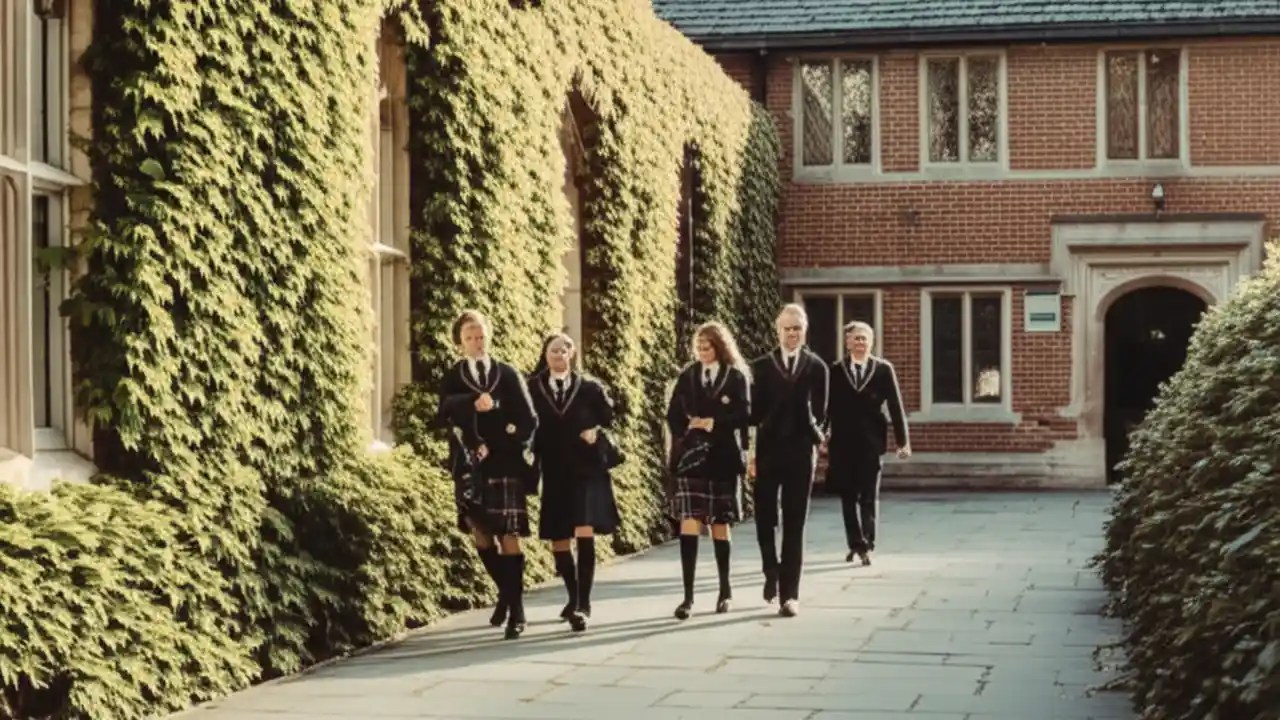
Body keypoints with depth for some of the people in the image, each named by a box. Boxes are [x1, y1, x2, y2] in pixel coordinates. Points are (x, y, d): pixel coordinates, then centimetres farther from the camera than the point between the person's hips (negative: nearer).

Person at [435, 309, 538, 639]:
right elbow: (444, 414, -13)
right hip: (470, 467, 2)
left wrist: (497, 448, -10)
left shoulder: (508, 374, 4)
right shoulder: (453, 378, 6)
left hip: (504, 466, -2)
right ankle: (505, 591, 29)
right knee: (480, 534, 8)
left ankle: (517, 609, -3)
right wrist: (474, 402, -29)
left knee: (509, 536, -5)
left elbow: (528, 421, 0)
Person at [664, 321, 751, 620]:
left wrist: (713, 423, -14)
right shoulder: (687, 377, 10)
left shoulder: (737, 377, 2)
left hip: (723, 459, -1)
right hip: (690, 458, 1)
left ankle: (725, 590, 22)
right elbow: (673, 415, 7)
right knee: (689, 524, -10)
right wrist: (687, 432, -9)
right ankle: (688, 595, -12)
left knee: (720, 524, 7)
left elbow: (744, 413, -8)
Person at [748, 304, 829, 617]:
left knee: (794, 524, 1)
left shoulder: (817, 367, 5)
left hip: (800, 453, 0)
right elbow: (755, 411, 1)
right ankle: (771, 573, 28)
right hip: (768, 452, 0)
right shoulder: (761, 366, 4)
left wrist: (816, 437, -5)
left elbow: (821, 413, 9)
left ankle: (789, 594, 4)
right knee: (764, 518, 1)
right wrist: (752, 451, -5)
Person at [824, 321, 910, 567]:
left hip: (871, 442, -1)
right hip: (843, 443, 1)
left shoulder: (883, 369, 2)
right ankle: (856, 543, 17)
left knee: (870, 496, 0)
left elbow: (895, 406, 1)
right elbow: (828, 407, 1)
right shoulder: (835, 370, 2)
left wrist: (903, 440, -3)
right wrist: (820, 436, -4)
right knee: (848, 496, 7)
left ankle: (866, 544, 2)